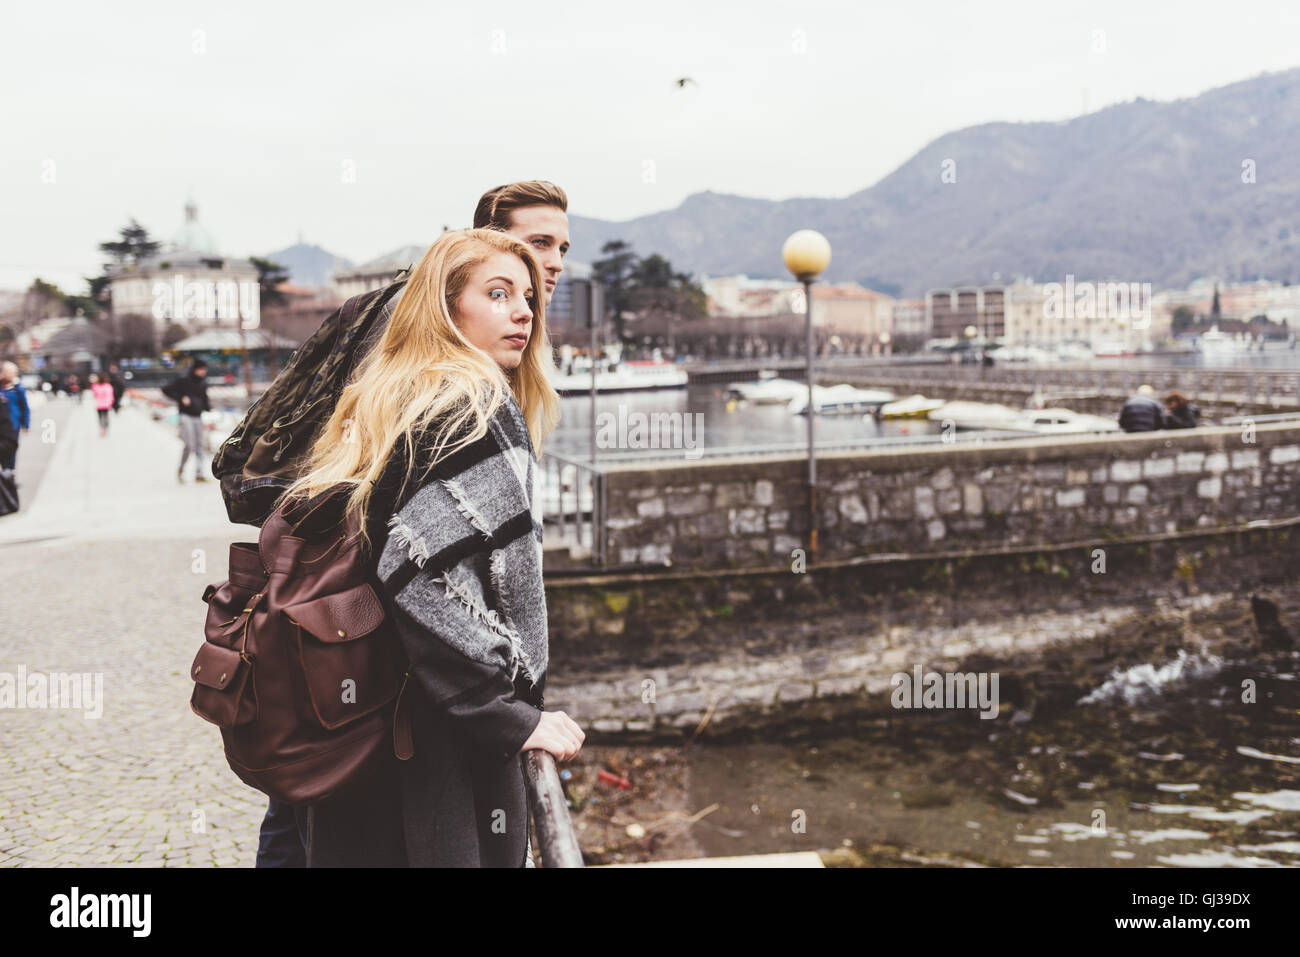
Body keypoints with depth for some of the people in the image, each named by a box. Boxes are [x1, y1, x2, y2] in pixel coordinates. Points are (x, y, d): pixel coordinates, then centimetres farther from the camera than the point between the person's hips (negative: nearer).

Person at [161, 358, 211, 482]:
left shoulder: (203, 383, 13)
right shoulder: (183, 380, -4)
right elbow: (166, 390, -5)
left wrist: (209, 409, 3)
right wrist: (181, 398, -14)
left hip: (198, 416, 6)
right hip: (186, 416, -6)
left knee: (199, 446, 0)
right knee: (190, 445, -13)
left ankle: (199, 473, 0)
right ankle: (180, 470, 6)